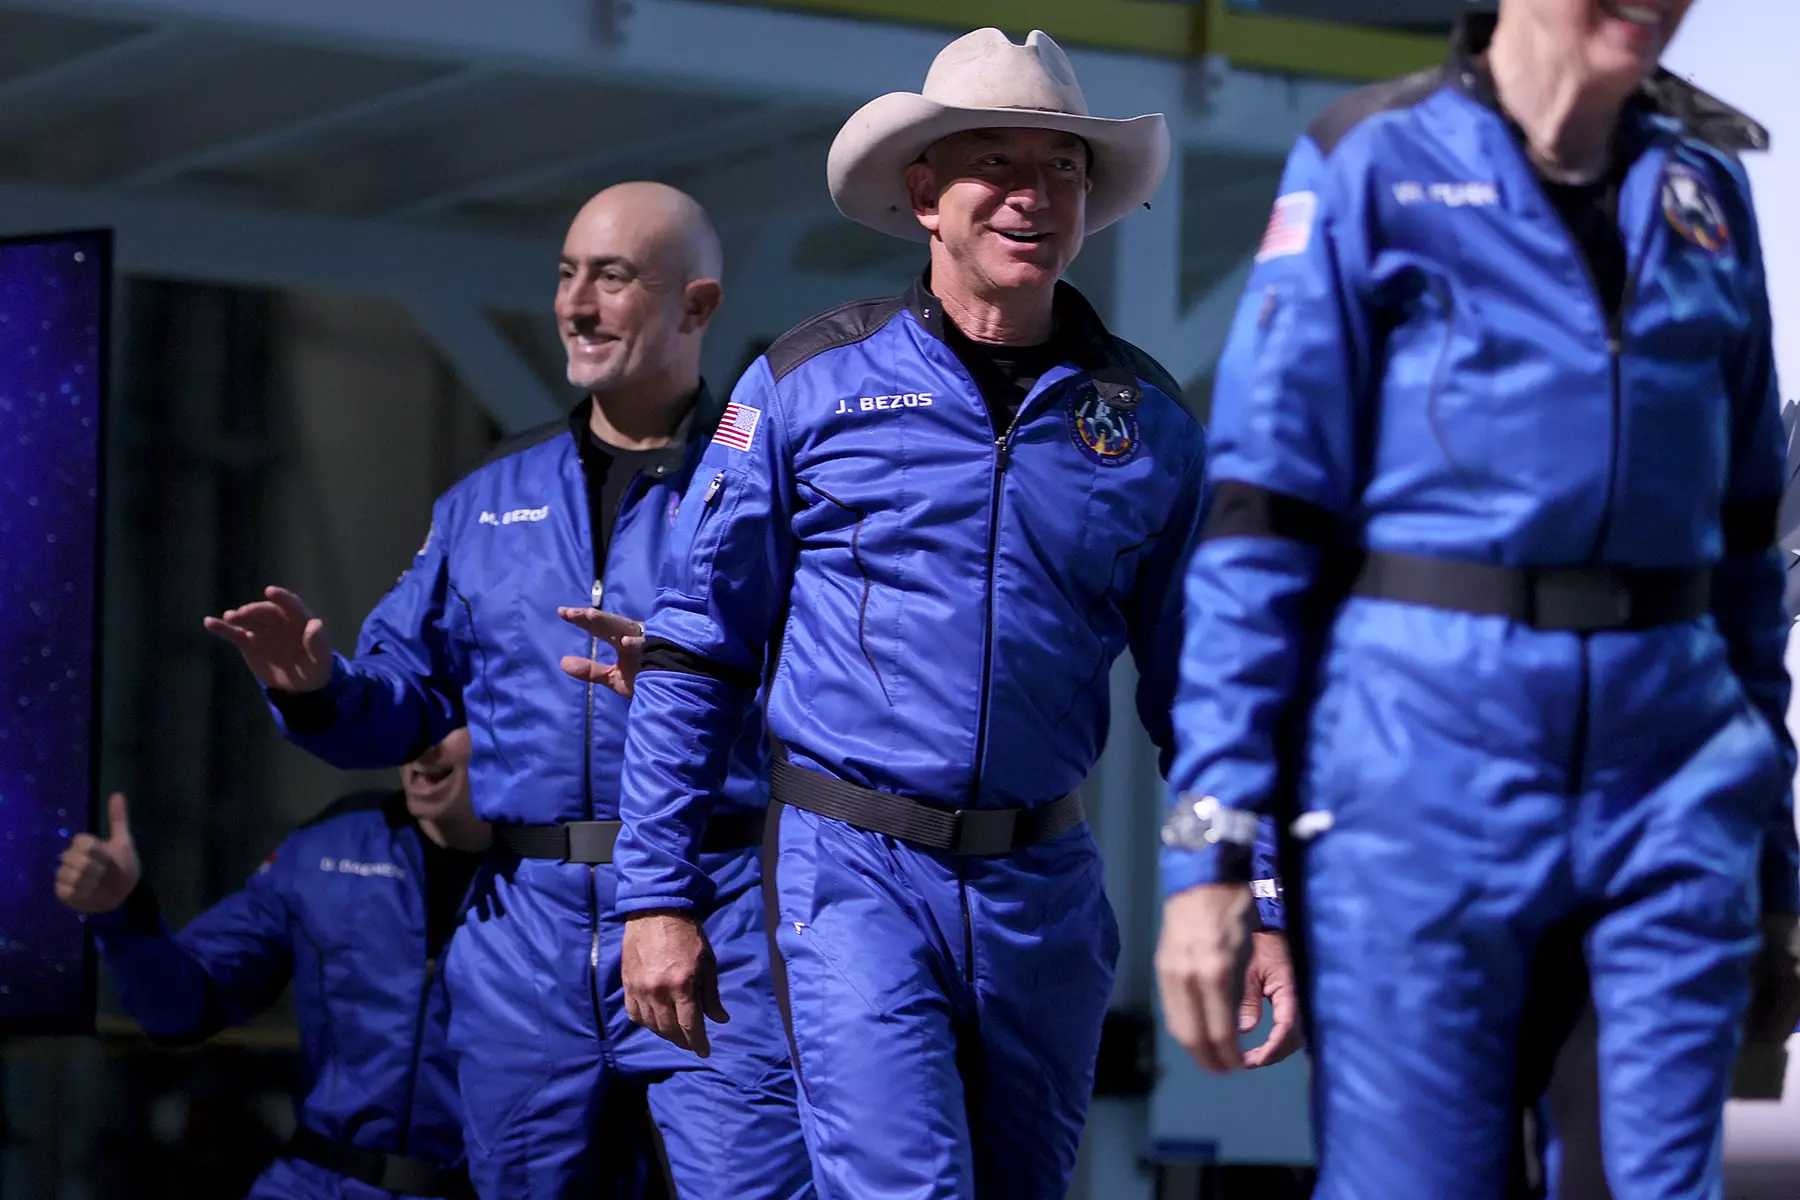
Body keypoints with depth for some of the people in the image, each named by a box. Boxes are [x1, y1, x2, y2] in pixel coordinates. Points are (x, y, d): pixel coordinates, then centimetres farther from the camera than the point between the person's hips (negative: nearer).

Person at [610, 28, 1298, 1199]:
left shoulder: (1147, 420, 7)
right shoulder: (809, 385, 0)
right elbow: (694, 651, 2)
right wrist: (660, 894, -3)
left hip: (1045, 885, 4)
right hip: (856, 876, -3)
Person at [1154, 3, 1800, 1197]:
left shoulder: (1704, 188, 12)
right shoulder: (1373, 167, -1)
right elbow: (1256, 519, -5)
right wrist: (1209, 843, -12)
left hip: (1670, 778, 4)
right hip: (1426, 771, -4)